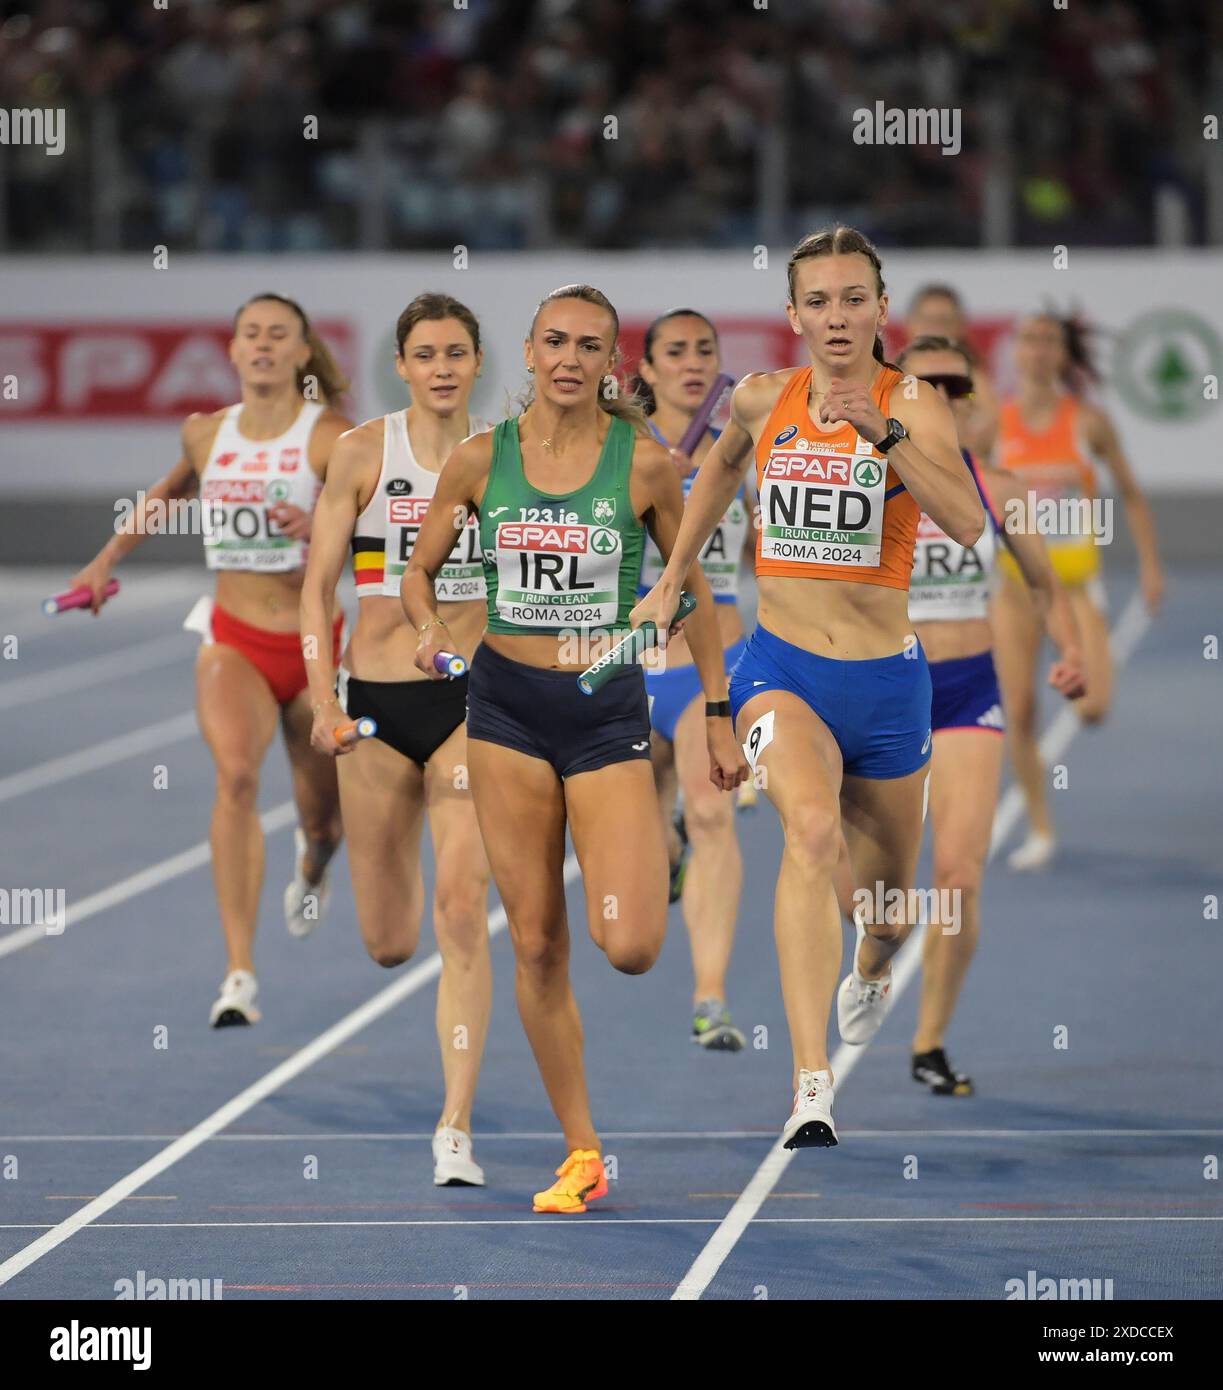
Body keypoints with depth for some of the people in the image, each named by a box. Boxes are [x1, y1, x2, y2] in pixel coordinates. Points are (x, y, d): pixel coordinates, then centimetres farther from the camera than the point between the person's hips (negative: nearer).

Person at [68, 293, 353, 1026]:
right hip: (235, 642, 1)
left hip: (317, 645, -1)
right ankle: (240, 975, -31)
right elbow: (171, 490, 24)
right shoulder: (206, 435, 1)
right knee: (236, 775, -27)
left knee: (323, 820, 14)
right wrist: (110, 557, 23)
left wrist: (322, 530, -41)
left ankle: (312, 867, 57)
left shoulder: (331, 438, -12)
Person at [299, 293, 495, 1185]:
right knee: (390, 943, 7)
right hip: (377, 699, 1)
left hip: (474, 700, -1)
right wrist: (324, 702, -9)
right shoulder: (363, 453, -1)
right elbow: (317, 587, 0)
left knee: (462, 910, -17)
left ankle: (457, 1129, -16)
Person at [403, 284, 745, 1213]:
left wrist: (718, 718, 6)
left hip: (609, 712, -2)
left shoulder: (644, 464, -4)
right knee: (536, 944, 3)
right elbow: (419, 571, 10)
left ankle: (654, 866, 23)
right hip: (507, 707, 2)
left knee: (629, 947, -15)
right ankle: (581, 1153, 13)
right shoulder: (480, 461, 0)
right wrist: (430, 626, -12)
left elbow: (692, 592, 6)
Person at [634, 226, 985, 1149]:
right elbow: (722, 467, 26)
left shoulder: (914, 406, -9)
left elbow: (967, 525, -25)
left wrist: (883, 434, -35)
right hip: (781, 668, 0)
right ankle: (812, 1090, -39)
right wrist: (672, 581, 28)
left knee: (888, 888, 18)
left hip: (886, 682, 0)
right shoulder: (763, 401, 1)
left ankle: (871, 973, 59)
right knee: (812, 831, -29)